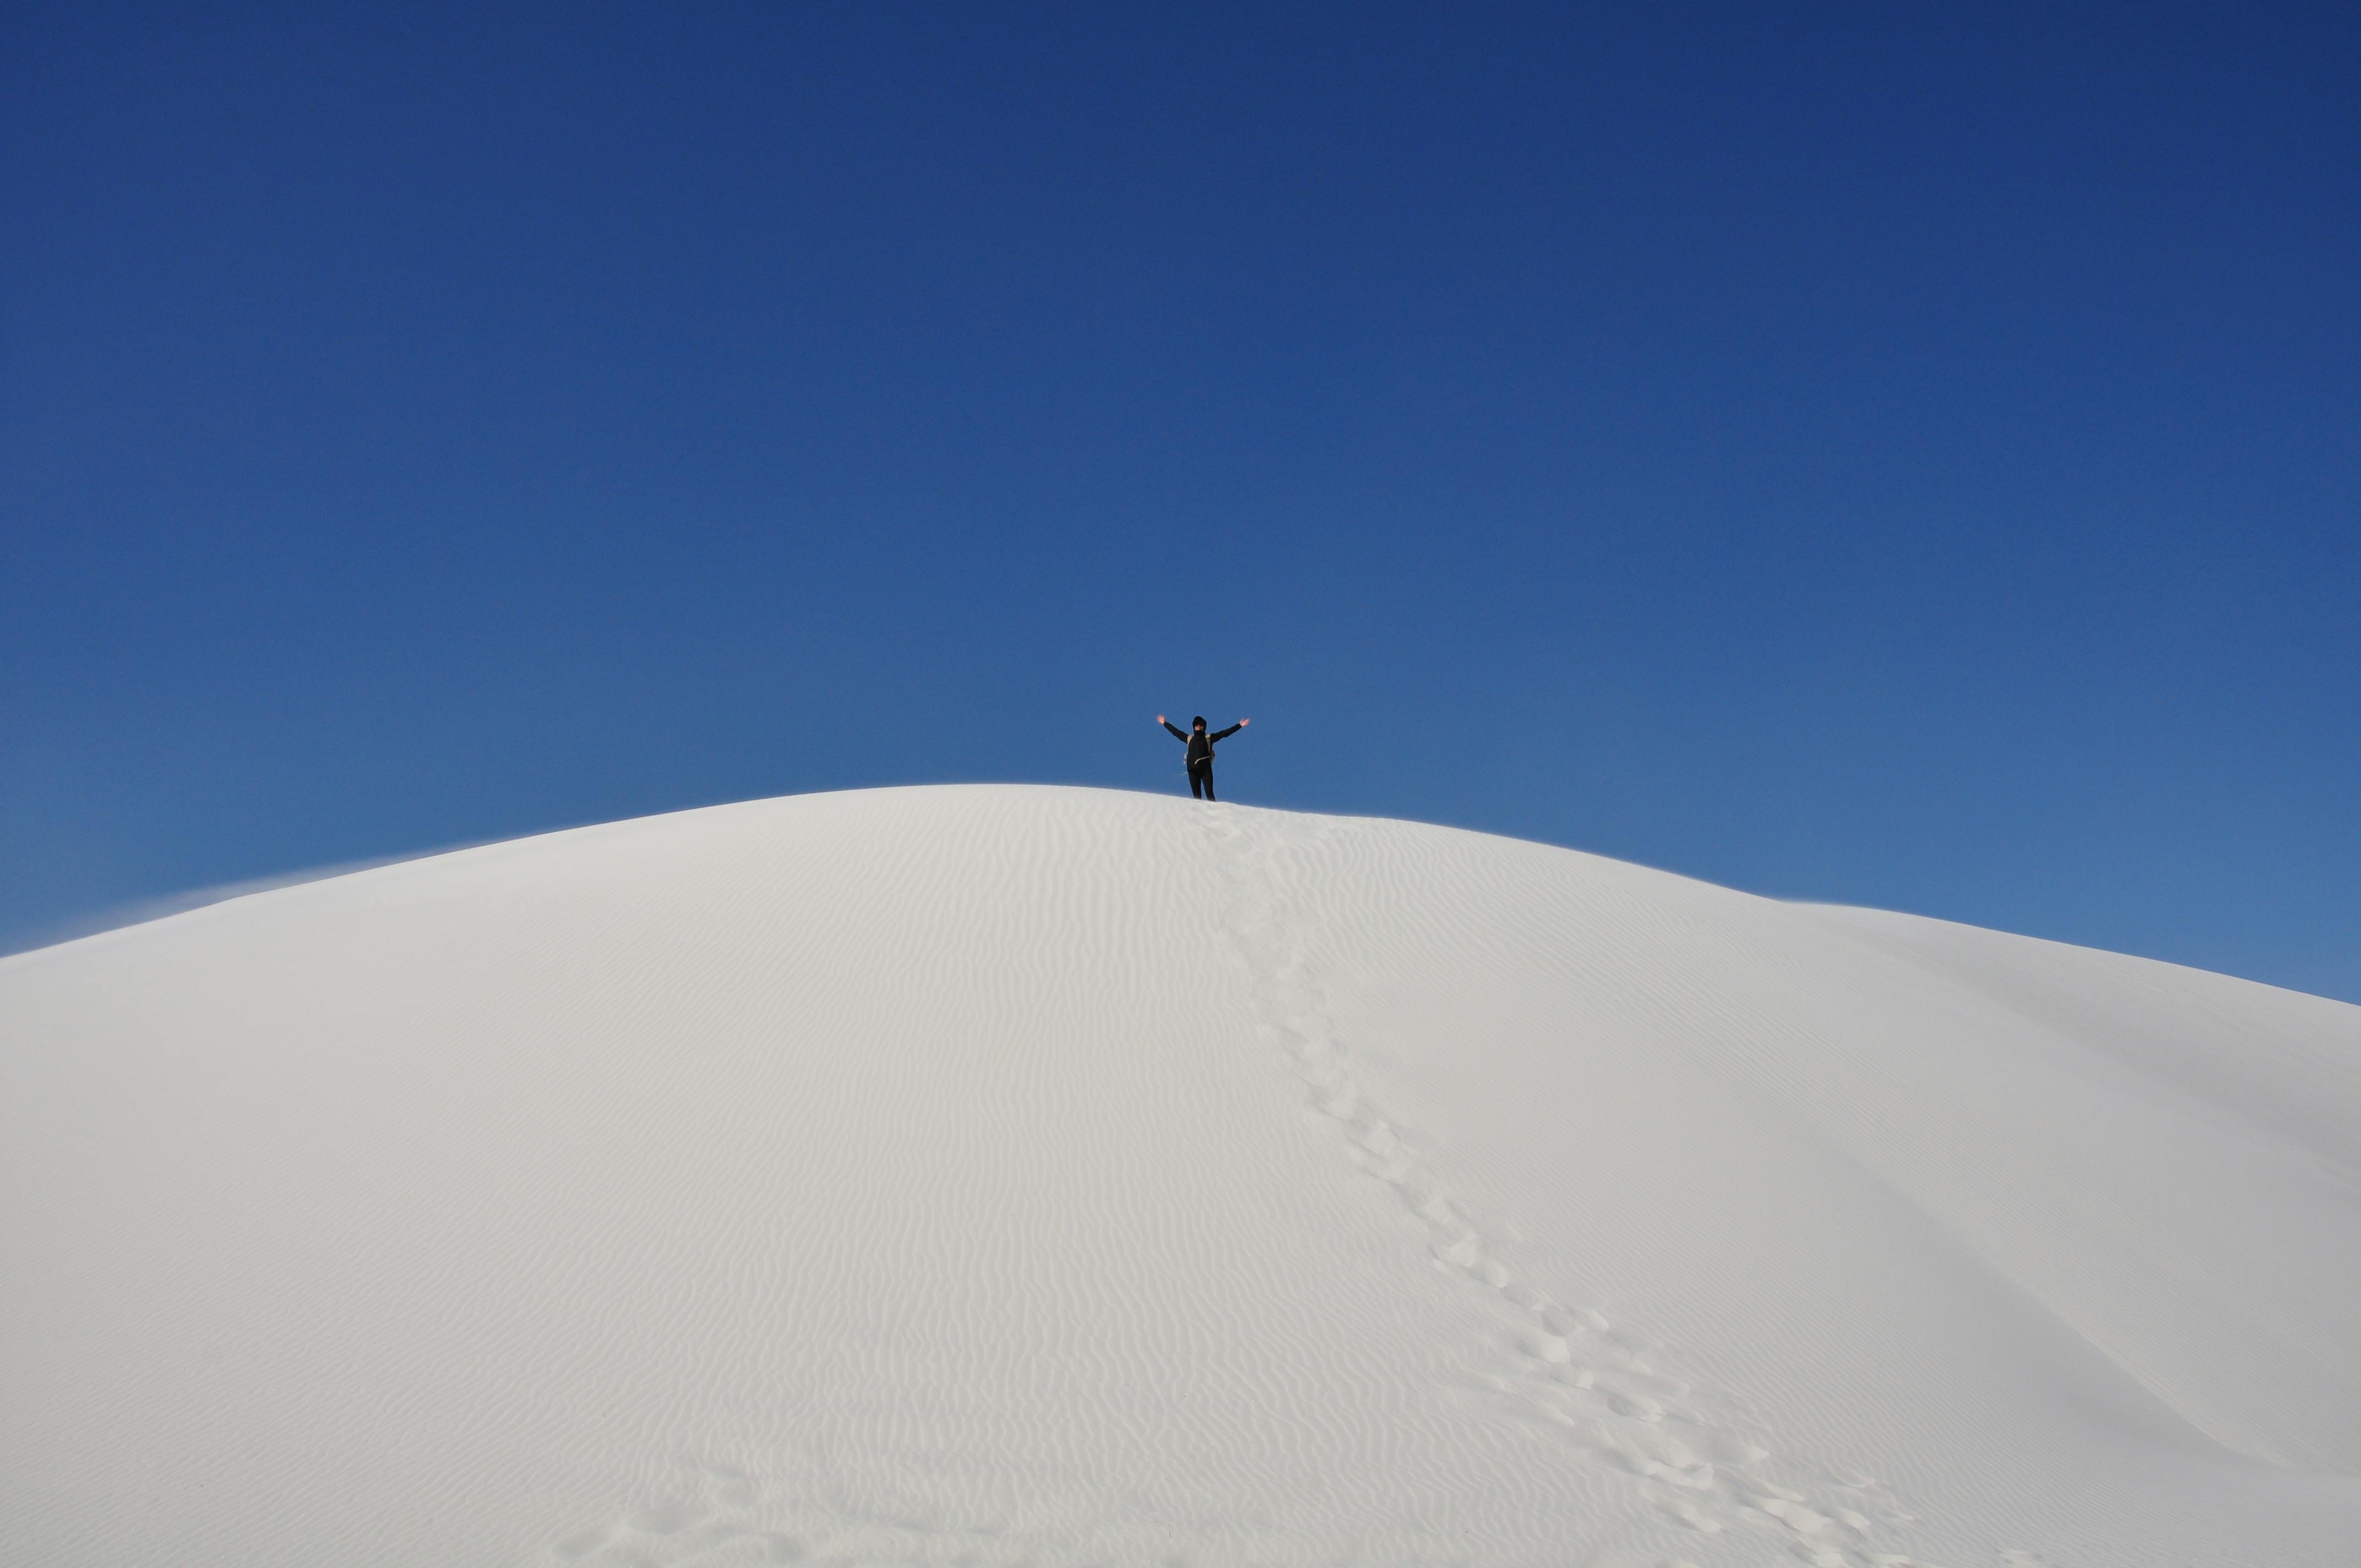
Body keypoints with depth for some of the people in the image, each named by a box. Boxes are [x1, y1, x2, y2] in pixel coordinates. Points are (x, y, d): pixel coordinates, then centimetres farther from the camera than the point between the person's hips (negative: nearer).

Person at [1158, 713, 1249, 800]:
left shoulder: (1209, 738, 11)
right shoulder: (1189, 738, 19)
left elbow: (1224, 733, 8)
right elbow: (1176, 731, 30)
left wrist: (1239, 726, 3)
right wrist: (1165, 723, 39)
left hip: (1206, 770, -3)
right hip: (1193, 770, 3)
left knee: (1209, 794, -13)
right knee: (1197, 796, 0)